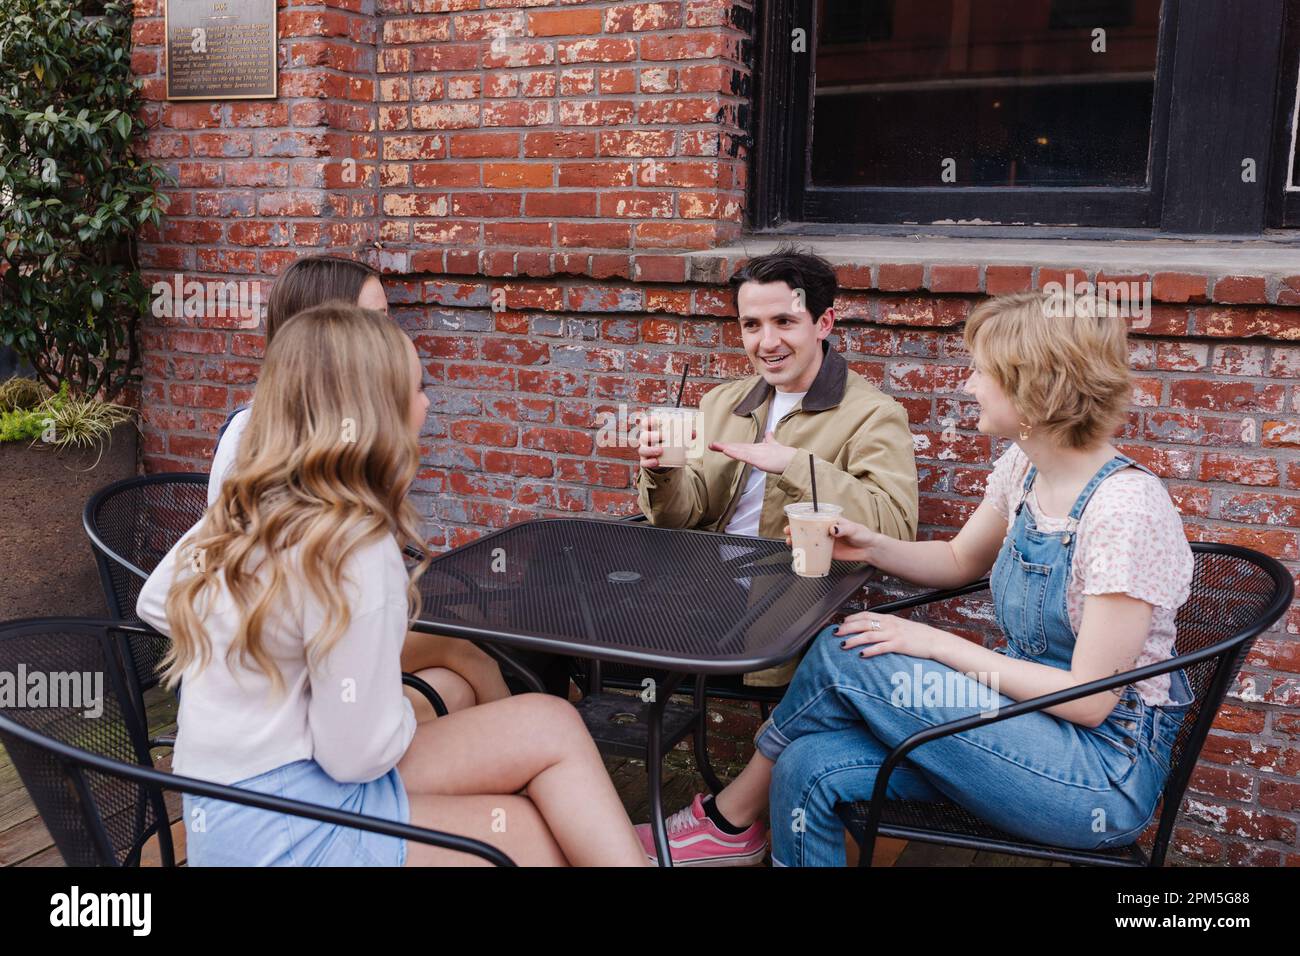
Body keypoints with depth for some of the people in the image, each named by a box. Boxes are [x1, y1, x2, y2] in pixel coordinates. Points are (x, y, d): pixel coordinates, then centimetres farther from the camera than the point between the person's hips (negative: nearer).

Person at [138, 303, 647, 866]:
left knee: (549, 725, 1)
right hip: (281, 828, -8)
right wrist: (401, 715, 0)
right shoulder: (351, 550, -26)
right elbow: (356, 753, -20)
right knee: (551, 835, 0)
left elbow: (154, 602, 15)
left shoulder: (242, 508, 0)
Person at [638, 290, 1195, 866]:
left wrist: (941, 645, -21)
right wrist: (871, 547, -2)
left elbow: (1089, 699, -23)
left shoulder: (1125, 506, -24)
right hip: (1031, 716, 7)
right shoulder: (1023, 469, 1)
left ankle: (729, 817, 7)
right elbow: (959, 561, 18)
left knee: (846, 658, -18)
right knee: (811, 769, -17)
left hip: (1109, 769, -7)